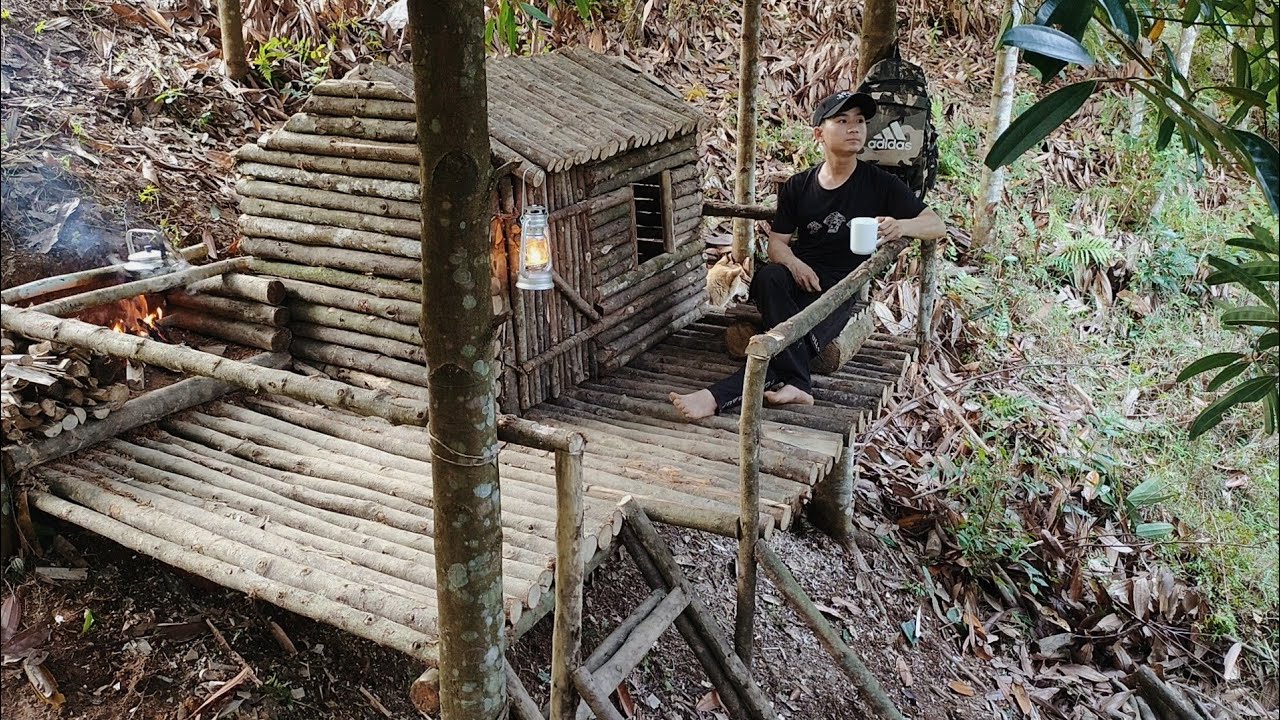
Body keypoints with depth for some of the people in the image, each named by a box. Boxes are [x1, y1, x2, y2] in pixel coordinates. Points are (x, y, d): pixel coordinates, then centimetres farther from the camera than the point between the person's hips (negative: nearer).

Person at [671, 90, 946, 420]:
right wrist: (794, 263, -16)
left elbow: (937, 225, 2)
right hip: (800, 276, 2)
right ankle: (796, 384, -36)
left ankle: (719, 397, -34)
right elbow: (777, 243, 10)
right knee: (767, 277, -34)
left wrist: (901, 226, -22)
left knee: (800, 344, -31)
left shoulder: (881, 184, 4)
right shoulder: (798, 186, 11)